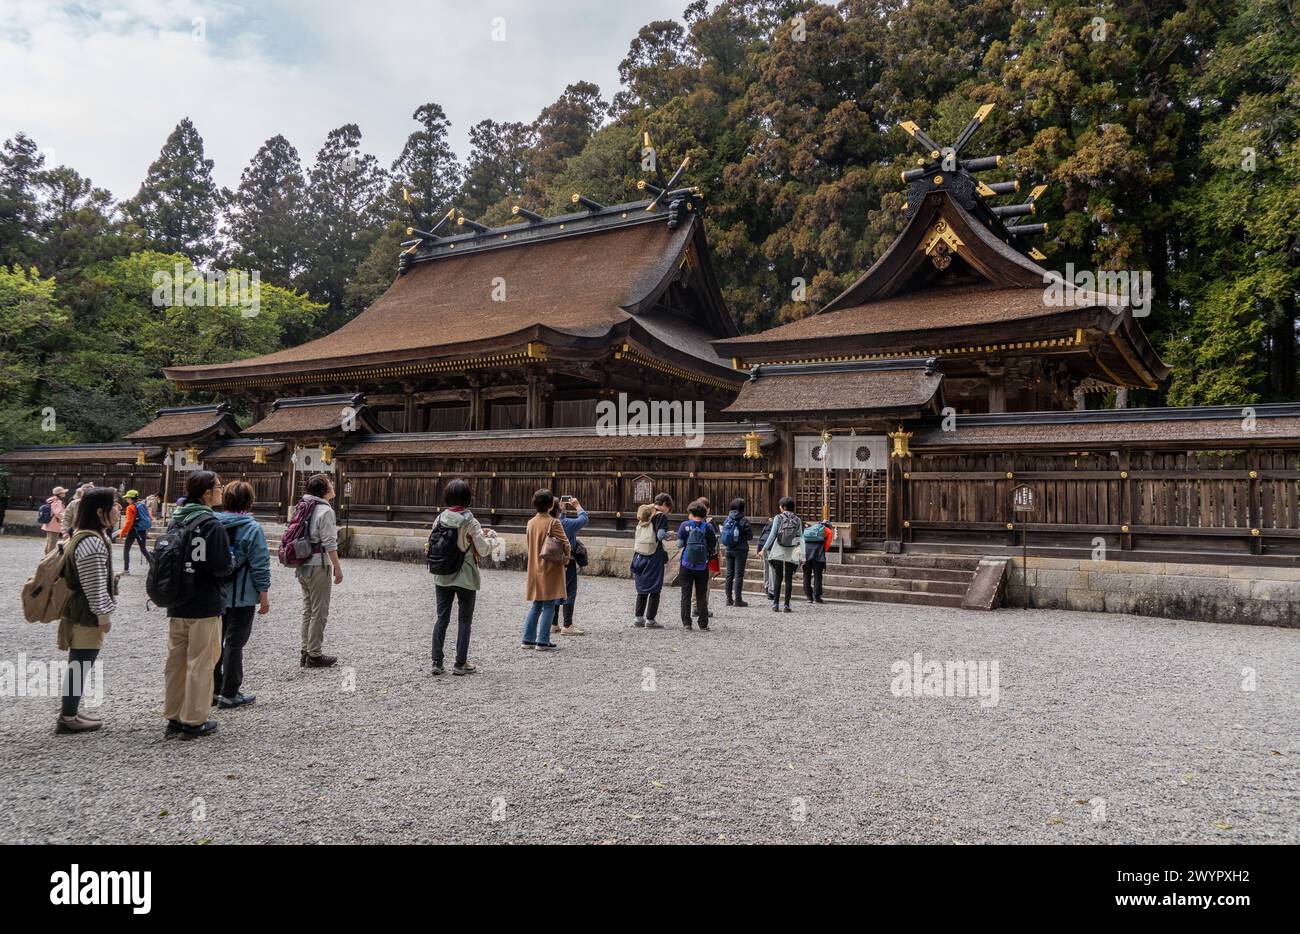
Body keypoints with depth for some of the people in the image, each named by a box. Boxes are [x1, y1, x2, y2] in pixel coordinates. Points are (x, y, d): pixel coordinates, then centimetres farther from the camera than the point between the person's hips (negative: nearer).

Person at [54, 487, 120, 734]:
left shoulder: (85, 536, 10)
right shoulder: (92, 543, -24)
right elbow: (95, 587, -23)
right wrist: (104, 616, -16)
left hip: (79, 613, 11)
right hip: (87, 618, -11)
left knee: (78, 665, 19)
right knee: (80, 666, 0)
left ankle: (71, 709, 30)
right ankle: (68, 717, 9)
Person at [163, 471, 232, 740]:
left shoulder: (176, 520, 7)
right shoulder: (212, 524, -17)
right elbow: (222, 567, -19)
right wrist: (231, 565, 1)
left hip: (176, 606, 7)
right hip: (205, 606, -7)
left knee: (176, 662, 14)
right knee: (200, 664, 2)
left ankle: (174, 717, 24)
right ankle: (194, 721, 8)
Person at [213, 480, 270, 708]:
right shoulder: (252, 528, -14)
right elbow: (260, 566, -14)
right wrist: (264, 596, -6)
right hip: (241, 597, -5)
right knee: (234, 643, 3)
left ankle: (213, 688, 25)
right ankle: (229, 694, 7)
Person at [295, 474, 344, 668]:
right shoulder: (325, 510, -14)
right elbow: (329, 544, -17)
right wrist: (337, 568, -12)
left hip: (302, 565, 9)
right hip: (318, 566, -8)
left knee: (308, 610, 16)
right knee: (319, 612, -1)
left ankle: (305, 652, 21)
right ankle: (314, 655, 3)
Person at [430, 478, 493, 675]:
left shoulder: (440, 519, -3)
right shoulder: (470, 522, -14)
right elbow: (483, 550, -12)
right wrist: (487, 537, 10)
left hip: (442, 577, 4)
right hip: (465, 578, -3)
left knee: (442, 618, 13)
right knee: (464, 620, 8)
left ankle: (437, 661, 12)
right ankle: (460, 663, 11)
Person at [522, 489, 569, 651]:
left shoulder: (531, 523, 6)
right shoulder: (553, 523, -14)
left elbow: (528, 544, 13)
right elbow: (565, 545, -17)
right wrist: (566, 558, 1)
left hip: (534, 569, 7)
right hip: (550, 570, -6)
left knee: (536, 605, 15)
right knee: (548, 607, 0)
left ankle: (528, 639, 15)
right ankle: (543, 642, 1)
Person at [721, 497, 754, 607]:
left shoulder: (726, 519, 1)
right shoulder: (744, 521, -13)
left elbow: (723, 533, 6)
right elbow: (750, 537, -9)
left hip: (729, 550, 4)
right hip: (740, 550, -4)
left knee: (729, 574, 11)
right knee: (739, 575, 0)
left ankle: (729, 599, 15)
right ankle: (737, 599, 0)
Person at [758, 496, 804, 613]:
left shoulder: (778, 518, -2)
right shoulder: (798, 520, 4)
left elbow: (772, 534, -6)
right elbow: (800, 537, 3)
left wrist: (764, 549, -3)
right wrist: (802, 554, 5)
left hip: (778, 552, -1)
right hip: (791, 554, 1)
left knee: (778, 578, 5)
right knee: (788, 579, 5)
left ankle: (776, 604, 1)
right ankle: (787, 605, 2)